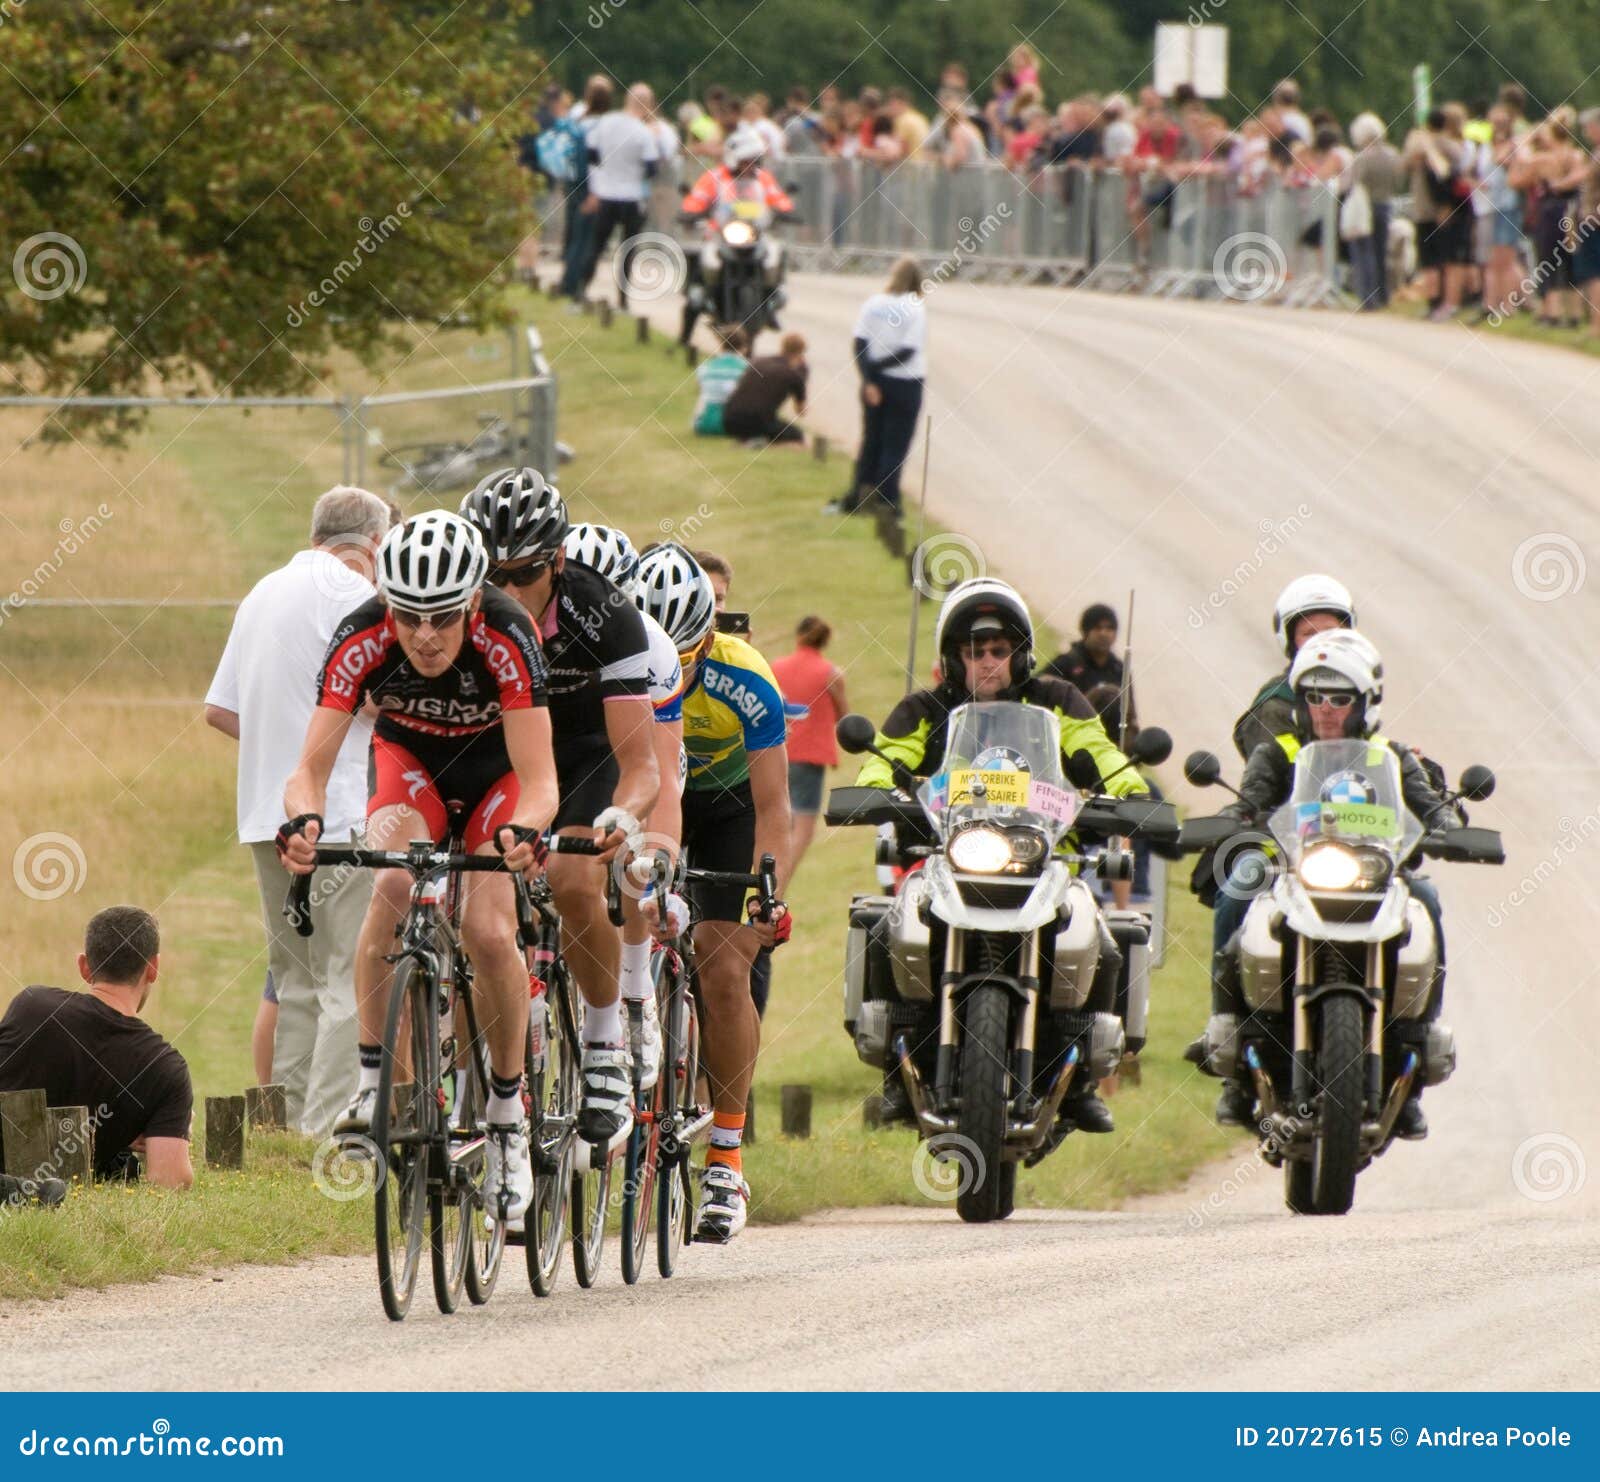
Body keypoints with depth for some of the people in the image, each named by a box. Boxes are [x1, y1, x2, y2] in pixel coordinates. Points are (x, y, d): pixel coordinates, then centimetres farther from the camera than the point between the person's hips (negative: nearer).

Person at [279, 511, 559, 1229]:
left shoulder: (505, 637, -36)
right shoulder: (362, 639, -31)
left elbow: (539, 780, -38)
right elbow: (309, 770, -32)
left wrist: (526, 830, -59)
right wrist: (303, 820, -54)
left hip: (498, 763, -1)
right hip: (409, 758, 1)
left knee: (488, 932, -19)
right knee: (394, 882, -30)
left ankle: (507, 1110, 2)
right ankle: (372, 1077, -21)